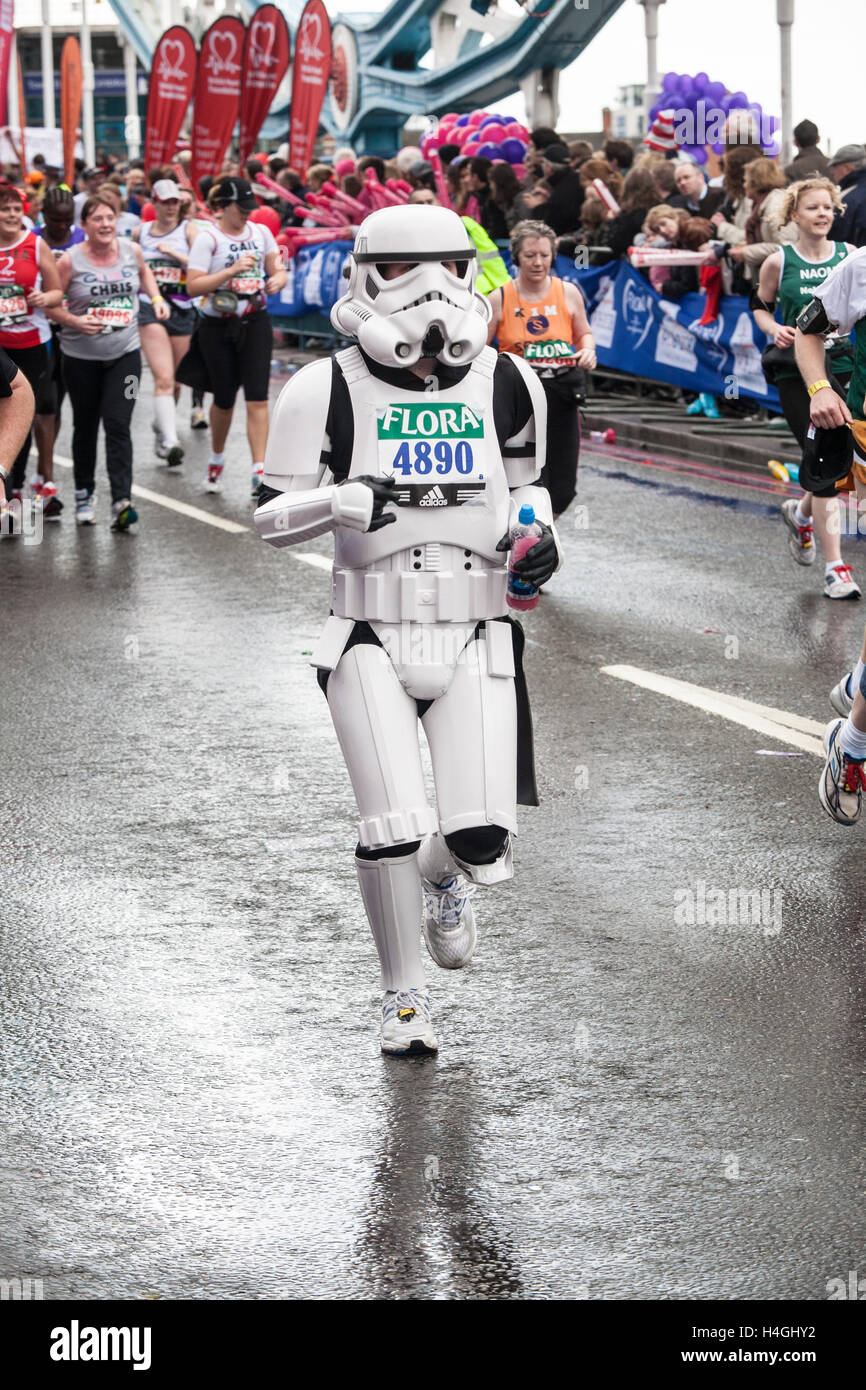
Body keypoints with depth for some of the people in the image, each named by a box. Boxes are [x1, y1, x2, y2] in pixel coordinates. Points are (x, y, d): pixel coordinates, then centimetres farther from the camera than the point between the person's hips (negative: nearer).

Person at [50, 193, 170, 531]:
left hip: (124, 353, 1)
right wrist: (74, 321, -20)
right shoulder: (70, 260, -10)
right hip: (81, 356, -1)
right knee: (85, 426, 12)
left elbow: (144, 271, 23)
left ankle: (122, 502, -19)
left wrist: (156, 298, 8)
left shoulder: (131, 250, 0)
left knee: (118, 426, -11)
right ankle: (84, 494, 31)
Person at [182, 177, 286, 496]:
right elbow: (193, 286, -16)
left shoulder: (260, 232, 6)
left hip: (255, 323, 2)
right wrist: (232, 271, -25)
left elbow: (278, 271, 14)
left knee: (257, 398, -10)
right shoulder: (208, 238, -9)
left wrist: (277, 279, -10)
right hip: (217, 328, -2)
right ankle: (217, 458, 34)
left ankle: (260, 472, -14)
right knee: (224, 398, 8)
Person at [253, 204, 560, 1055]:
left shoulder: (505, 385, 5)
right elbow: (273, 517, -2)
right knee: (393, 830, -9)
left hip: (474, 641, 2)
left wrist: (536, 533, 1)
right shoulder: (330, 390, -5)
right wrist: (344, 501, -21)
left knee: (482, 838, -8)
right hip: (372, 642, -2)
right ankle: (403, 994, 17)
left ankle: (447, 879, 33)